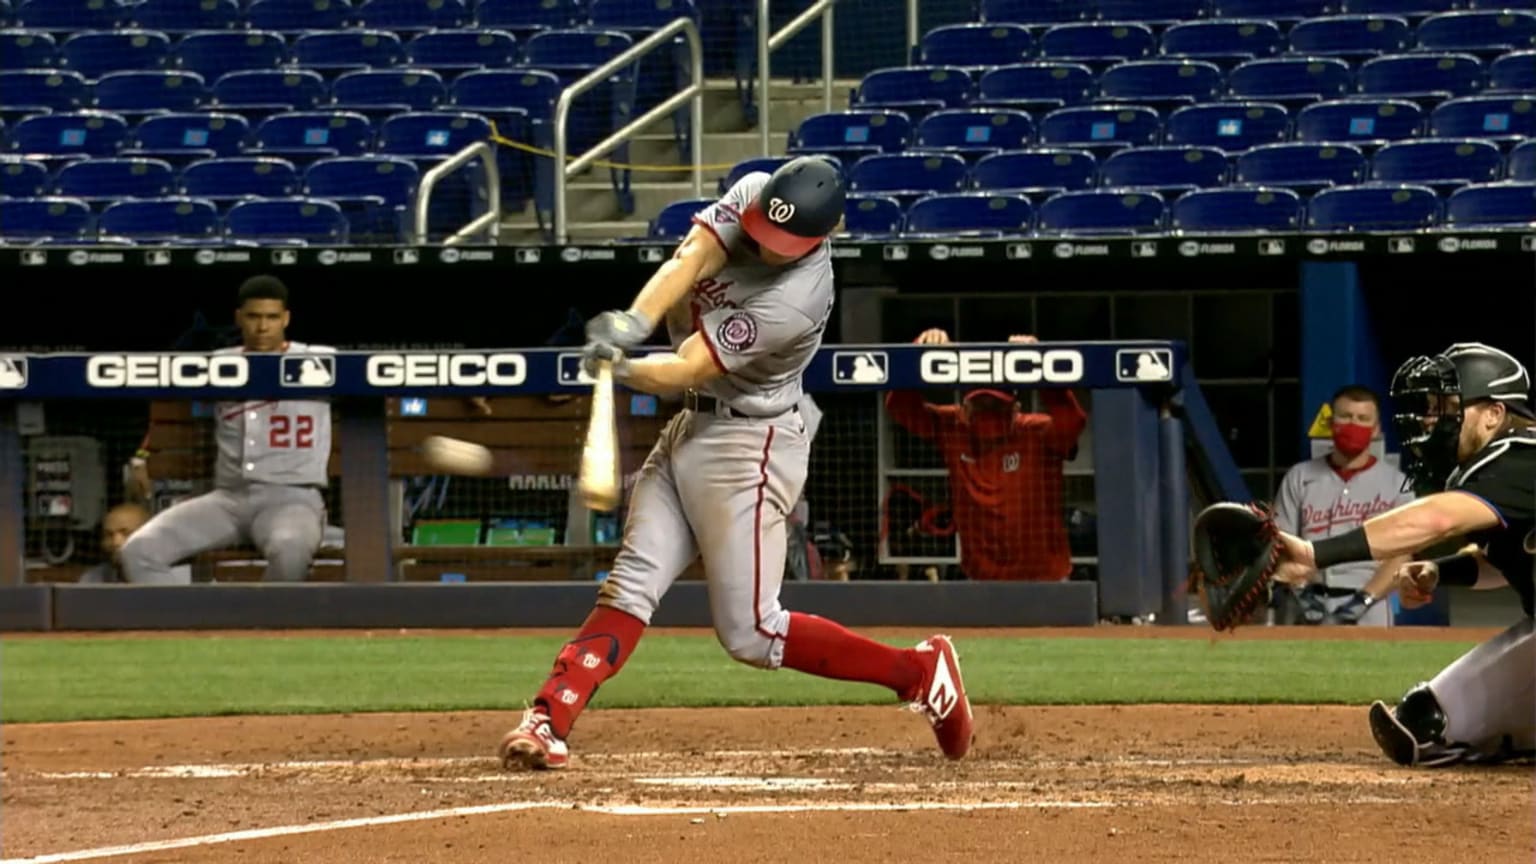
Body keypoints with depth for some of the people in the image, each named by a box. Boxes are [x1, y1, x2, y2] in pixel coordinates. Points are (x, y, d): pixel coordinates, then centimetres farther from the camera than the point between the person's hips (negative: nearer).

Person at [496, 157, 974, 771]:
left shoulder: (793, 302, -28)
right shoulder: (753, 192, -7)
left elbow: (686, 370, -27)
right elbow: (689, 260, -20)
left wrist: (620, 369, -41)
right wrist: (631, 324, -35)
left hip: (748, 448, -8)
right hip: (690, 427, 8)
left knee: (749, 633, -6)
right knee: (630, 587, -1)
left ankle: (918, 673, 4)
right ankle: (548, 725, -7)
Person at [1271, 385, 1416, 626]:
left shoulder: (1395, 484, 6)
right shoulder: (1300, 477, 12)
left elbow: (1400, 555, 0)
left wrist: (1365, 598, -14)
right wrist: (1299, 590, -10)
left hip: (1366, 612, -2)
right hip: (1303, 602, 2)